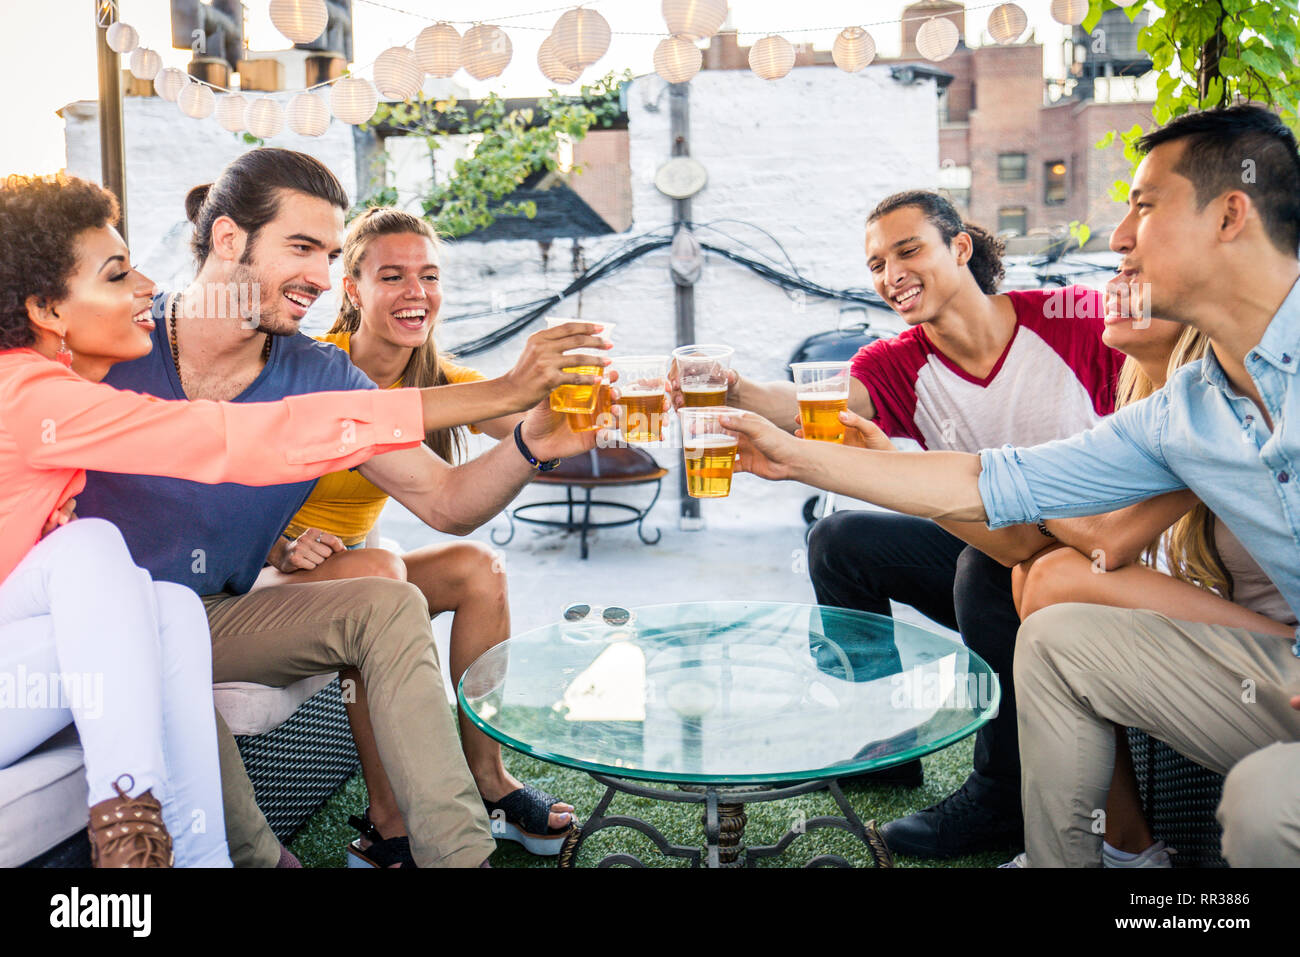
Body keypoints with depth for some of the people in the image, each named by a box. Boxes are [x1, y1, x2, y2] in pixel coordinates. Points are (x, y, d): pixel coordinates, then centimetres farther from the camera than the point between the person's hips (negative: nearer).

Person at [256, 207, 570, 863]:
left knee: (476, 567, -17)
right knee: (378, 569, -33)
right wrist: (286, 547, -37)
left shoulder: (437, 379, -4)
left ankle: (484, 778, -8)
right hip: (258, 578, -5)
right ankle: (387, 828, -27)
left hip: (352, 574, 6)